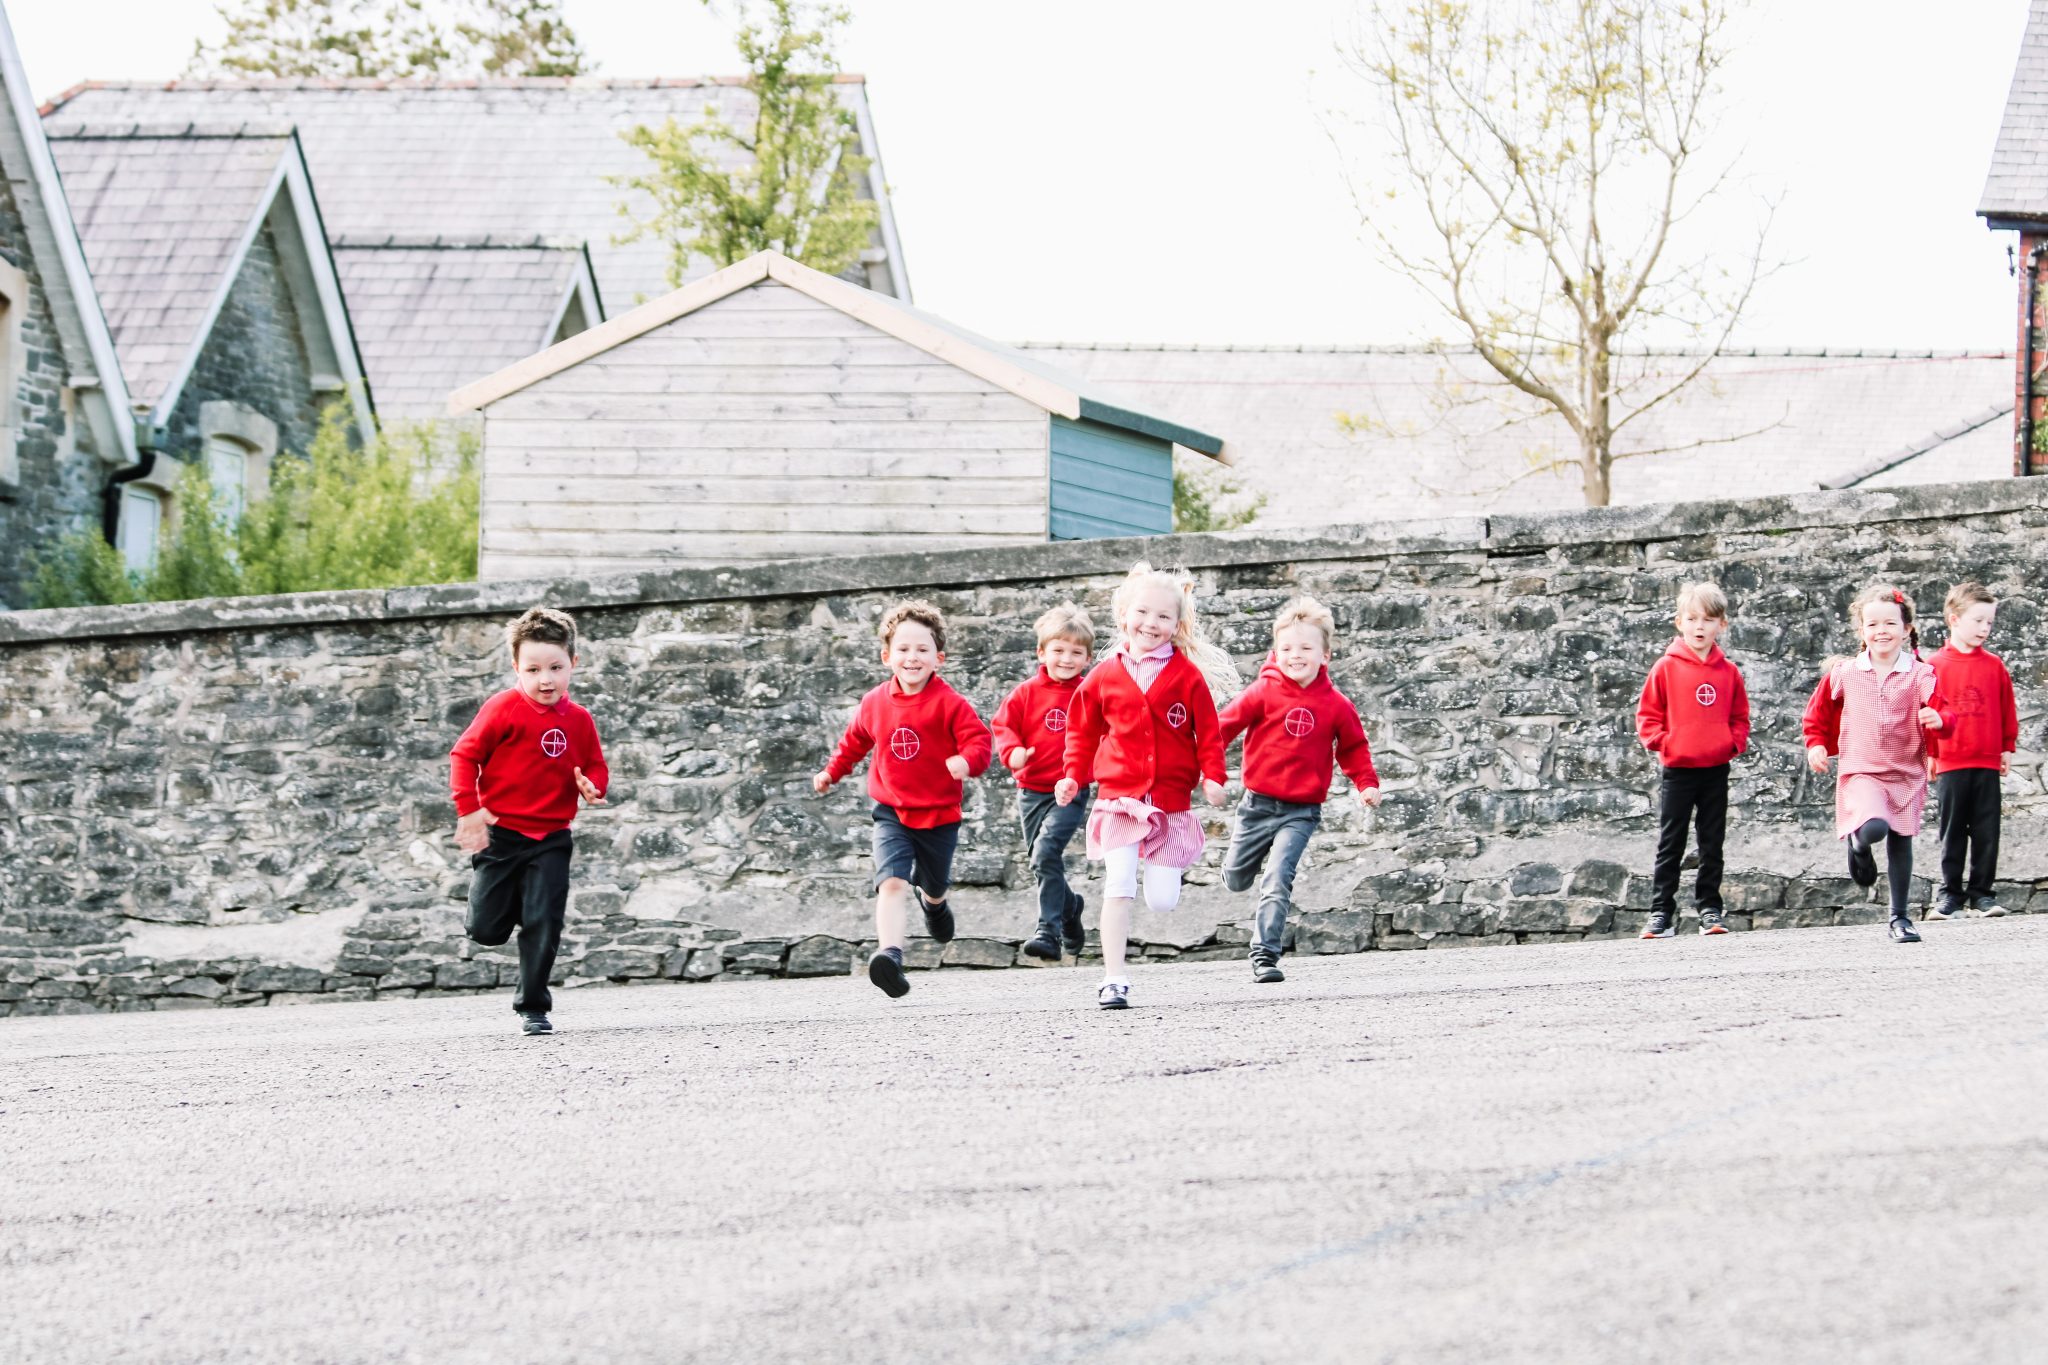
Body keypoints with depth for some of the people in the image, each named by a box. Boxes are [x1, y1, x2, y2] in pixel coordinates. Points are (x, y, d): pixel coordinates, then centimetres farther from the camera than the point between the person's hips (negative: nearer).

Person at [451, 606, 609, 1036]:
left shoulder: (578, 721, 3)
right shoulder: (504, 709, -9)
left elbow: (595, 767, 15)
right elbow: (464, 755, -7)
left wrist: (592, 786, -10)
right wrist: (469, 810, -15)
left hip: (550, 839, 2)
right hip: (500, 833, -2)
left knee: (544, 924, -8)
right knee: (487, 930, 2)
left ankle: (533, 1006, 4)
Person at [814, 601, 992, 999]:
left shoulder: (949, 703, -12)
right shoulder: (875, 703, 0)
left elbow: (979, 740, -16)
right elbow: (855, 740, 20)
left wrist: (967, 761, -37)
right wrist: (831, 772, 23)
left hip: (939, 815, 0)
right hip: (891, 814, 1)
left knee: (935, 885, 22)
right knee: (892, 881, -22)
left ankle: (933, 902, 61)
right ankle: (890, 955, -35)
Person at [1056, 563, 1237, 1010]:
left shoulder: (1188, 676, -1)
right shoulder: (1104, 677, 3)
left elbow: (1208, 730, 2)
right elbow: (1083, 730, 12)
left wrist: (1212, 777, -7)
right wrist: (1073, 776, 4)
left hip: (1170, 800, 0)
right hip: (1119, 796, 0)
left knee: (1162, 901, 0)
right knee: (1118, 886, -13)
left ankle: (1166, 866, 39)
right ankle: (1113, 980, -9)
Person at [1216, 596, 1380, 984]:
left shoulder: (1336, 705, -3)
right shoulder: (1264, 693, -7)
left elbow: (1353, 747, 10)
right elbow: (1226, 724, -6)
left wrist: (1367, 784, -1)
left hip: (1301, 810, -1)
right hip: (1258, 803, 1)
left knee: (1277, 880, -18)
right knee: (1236, 879, 18)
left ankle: (1265, 955, -15)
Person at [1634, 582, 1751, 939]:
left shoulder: (1728, 671, 3)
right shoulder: (1667, 667, -4)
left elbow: (1740, 715, 13)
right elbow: (1647, 713, 1)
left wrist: (1735, 743, -3)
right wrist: (1660, 742, -11)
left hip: (1716, 770, 2)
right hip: (1677, 770, -2)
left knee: (1712, 845, 8)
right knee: (1670, 844, 2)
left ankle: (1709, 909, 14)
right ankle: (1661, 912, 4)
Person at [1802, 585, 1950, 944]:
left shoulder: (1920, 675, -1)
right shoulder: (1843, 673, 2)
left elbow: (1939, 716, -4)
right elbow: (1818, 713, 16)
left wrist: (1937, 721, -26)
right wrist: (1816, 744, 4)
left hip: (1906, 773, 1)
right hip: (1861, 771, -1)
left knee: (1901, 844, 6)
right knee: (1874, 827, -27)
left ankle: (1900, 917, 20)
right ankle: (1858, 844, 11)